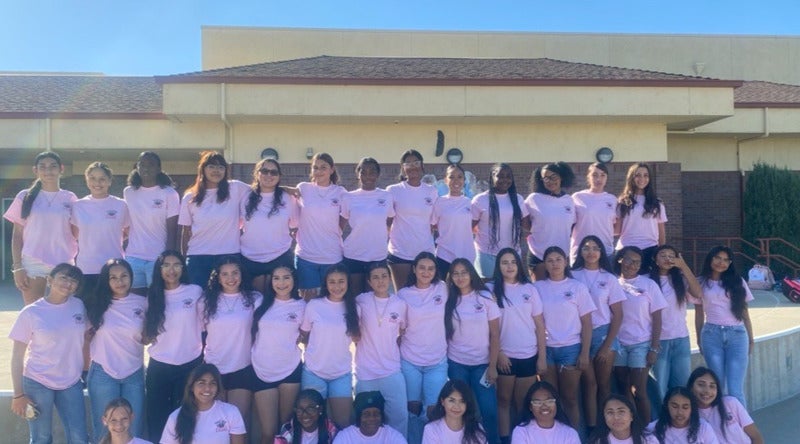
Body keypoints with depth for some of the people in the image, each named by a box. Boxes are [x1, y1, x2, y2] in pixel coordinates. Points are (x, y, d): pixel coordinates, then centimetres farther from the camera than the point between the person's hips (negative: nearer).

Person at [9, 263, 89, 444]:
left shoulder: (79, 306, -4)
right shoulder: (31, 313, -11)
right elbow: (17, 356, -6)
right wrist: (18, 394, -6)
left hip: (71, 383, 3)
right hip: (37, 383, -2)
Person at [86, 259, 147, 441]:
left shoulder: (142, 303, -3)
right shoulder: (97, 303, -6)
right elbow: (87, 336, 4)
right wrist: (84, 369, -1)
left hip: (134, 374, 1)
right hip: (103, 373, -1)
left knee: (134, 430, 9)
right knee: (105, 430, 11)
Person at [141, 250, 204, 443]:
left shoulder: (195, 292, -4)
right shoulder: (153, 295, 3)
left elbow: (205, 325, 0)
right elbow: (146, 336, 6)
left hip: (190, 365, -2)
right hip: (159, 366, 2)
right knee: (156, 418, 11)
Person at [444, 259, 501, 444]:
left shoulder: (485, 297, -5)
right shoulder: (449, 300, 1)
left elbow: (495, 335, -4)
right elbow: (445, 333, 5)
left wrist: (493, 366, -8)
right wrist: (443, 362, 0)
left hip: (482, 364, -2)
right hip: (456, 364, 2)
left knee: (489, 410, -5)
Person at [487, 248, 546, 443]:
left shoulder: (529, 289, 3)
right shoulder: (491, 289, -2)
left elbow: (540, 326, 3)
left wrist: (542, 357, -1)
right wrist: (498, 353, -7)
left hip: (529, 355, 1)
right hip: (504, 355, -1)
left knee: (524, 403, 9)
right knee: (504, 400, 7)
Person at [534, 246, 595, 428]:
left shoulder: (577, 287, -1)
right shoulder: (538, 287, 2)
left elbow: (586, 323, 0)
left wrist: (585, 353, -5)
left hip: (571, 348, -1)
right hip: (546, 348, 1)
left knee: (570, 397, 6)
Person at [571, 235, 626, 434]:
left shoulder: (609, 278, 2)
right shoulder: (573, 276, 0)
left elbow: (618, 315, 2)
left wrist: (607, 346, -4)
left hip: (604, 333, 1)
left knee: (603, 384, 5)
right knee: (589, 384, 2)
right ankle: (591, 430, 9)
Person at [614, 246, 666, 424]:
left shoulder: (648, 284, -1)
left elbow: (657, 319, 0)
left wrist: (654, 348, -5)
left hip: (641, 344, -1)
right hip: (618, 344, 1)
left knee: (639, 391, -2)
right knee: (624, 391, 8)